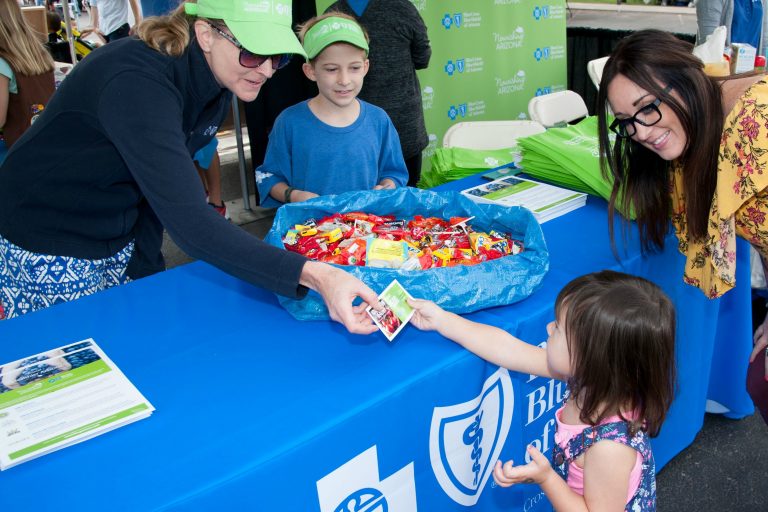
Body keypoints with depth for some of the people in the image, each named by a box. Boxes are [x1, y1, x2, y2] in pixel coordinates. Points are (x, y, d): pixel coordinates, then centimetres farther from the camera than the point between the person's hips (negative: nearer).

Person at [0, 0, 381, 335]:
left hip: (118, 246, 7)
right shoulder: (138, 82, -32)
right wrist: (311, 275, -50)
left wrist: (144, 265, -2)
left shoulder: (217, 87, -6)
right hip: (47, 252, -7)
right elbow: (188, 220, -41)